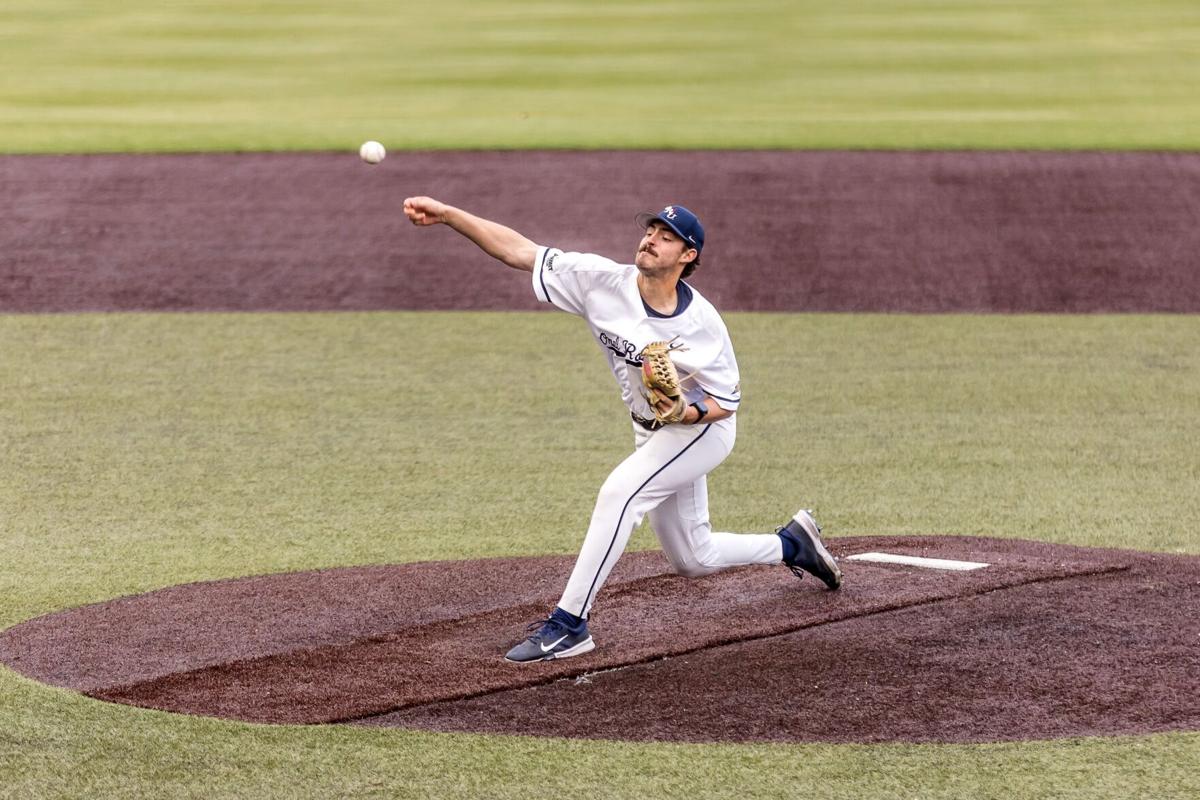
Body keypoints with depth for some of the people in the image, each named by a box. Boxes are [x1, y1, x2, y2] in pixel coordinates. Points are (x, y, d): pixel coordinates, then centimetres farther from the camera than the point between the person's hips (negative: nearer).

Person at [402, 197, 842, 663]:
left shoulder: (702, 324, -23)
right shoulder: (604, 282, -16)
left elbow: (726, 403, -13)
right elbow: (518, 251, -21)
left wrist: (688, 411, -35)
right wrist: (447, 214, -30)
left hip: (702, 427, -6)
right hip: (653, 432, 6)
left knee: (619, 492, -28)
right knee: (692, 560, 15)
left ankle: (568, 625, -27)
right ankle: (791, 544, 40)